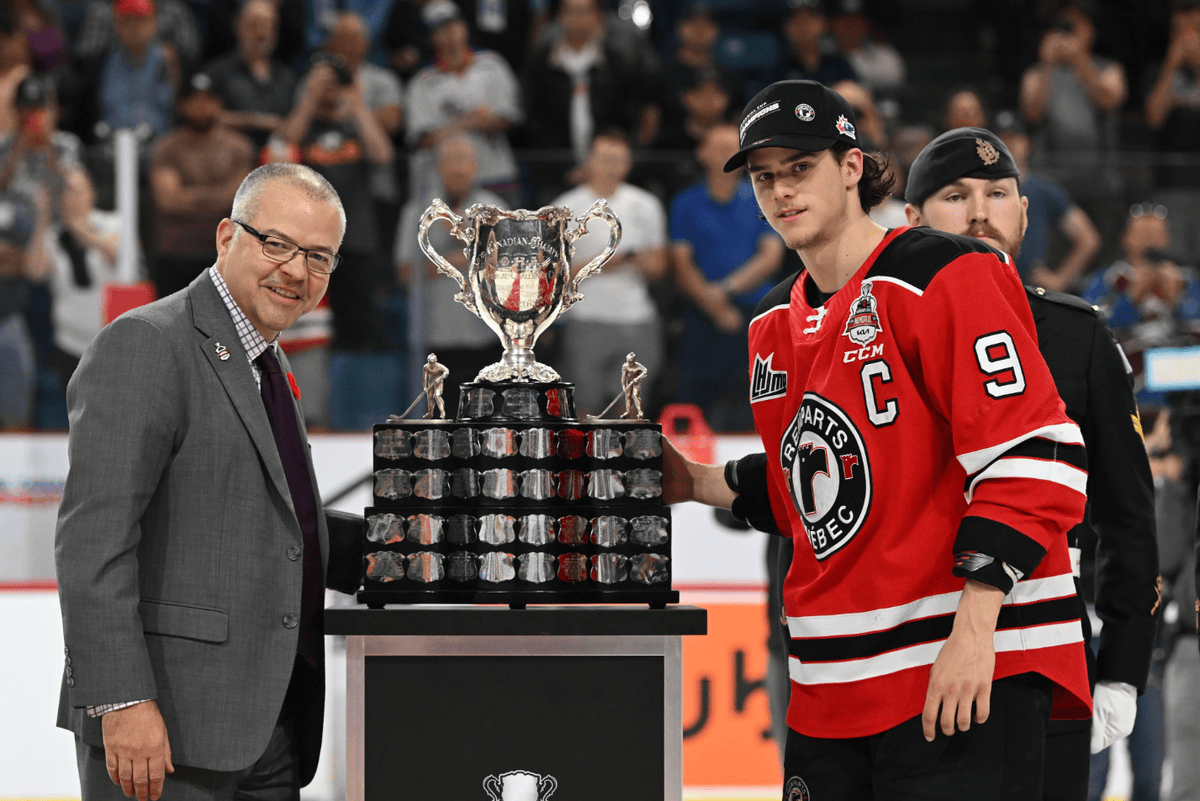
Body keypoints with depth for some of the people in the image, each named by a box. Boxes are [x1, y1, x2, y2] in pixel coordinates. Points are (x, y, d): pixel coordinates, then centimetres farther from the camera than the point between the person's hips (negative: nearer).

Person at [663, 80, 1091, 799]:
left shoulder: (946, 276, -9)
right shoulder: (777, 325, 17)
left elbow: (1030, 457, -16)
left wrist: (975, 626, -20)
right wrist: (698, 485, 14)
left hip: (973, 664, -7)